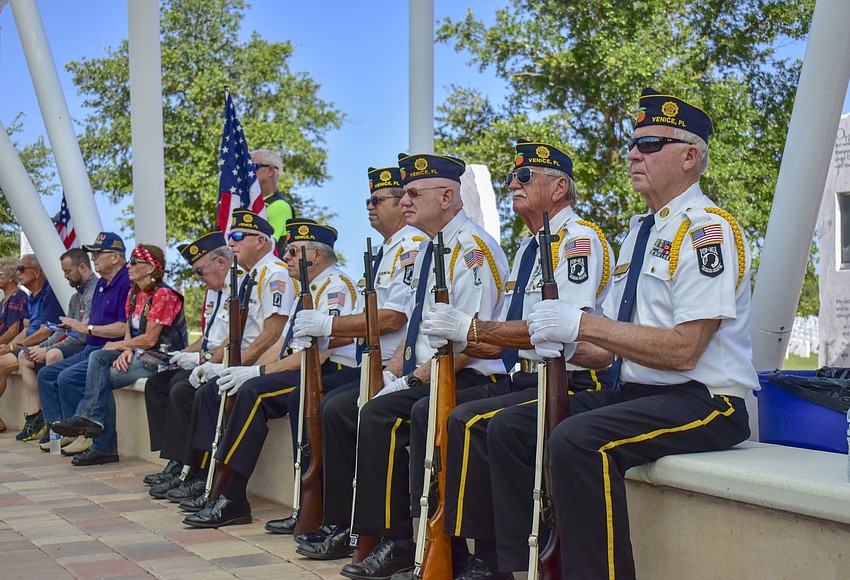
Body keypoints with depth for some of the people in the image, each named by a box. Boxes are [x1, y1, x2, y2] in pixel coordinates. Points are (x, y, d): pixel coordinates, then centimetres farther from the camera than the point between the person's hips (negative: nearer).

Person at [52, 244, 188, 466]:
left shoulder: (163, 295, -14)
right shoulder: (134, 293, 15)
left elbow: (149, 340, -16)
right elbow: (129, 330, 14)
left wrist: (117, 346, -4)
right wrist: (127, 350, -9)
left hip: (162, 358, -8)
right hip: (138, 354, 8)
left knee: (103, 379, -19)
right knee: (97, 357, -15)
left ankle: (104, 446, -17)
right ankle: (90, 417, -23)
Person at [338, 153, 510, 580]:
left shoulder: (473, 247, -13)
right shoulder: (427, 251, 19)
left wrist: (415, 380, -18)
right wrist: (392, 375, 8)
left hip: (470, 379, -10)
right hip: (426, 377, 10)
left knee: (381, 416, -26)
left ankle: (396, 544, -16)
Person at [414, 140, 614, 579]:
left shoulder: (580, 238, -9)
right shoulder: (527, 247, 21)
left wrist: (470, 327, -20)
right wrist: (457, 339, 2)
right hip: (524, 380, 10)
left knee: (470, 421, -27)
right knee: (427, 411, 0)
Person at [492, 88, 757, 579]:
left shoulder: (709, 229, -12)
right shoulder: (640, 230, 16)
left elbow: (682, 350, -21)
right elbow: (613, 347, 18)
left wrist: (584, 324, -20)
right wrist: (566, 347, -3)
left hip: (702, 402, -9)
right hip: (633, 392, 9)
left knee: (578, 440, -33)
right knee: (510, 427, -1)